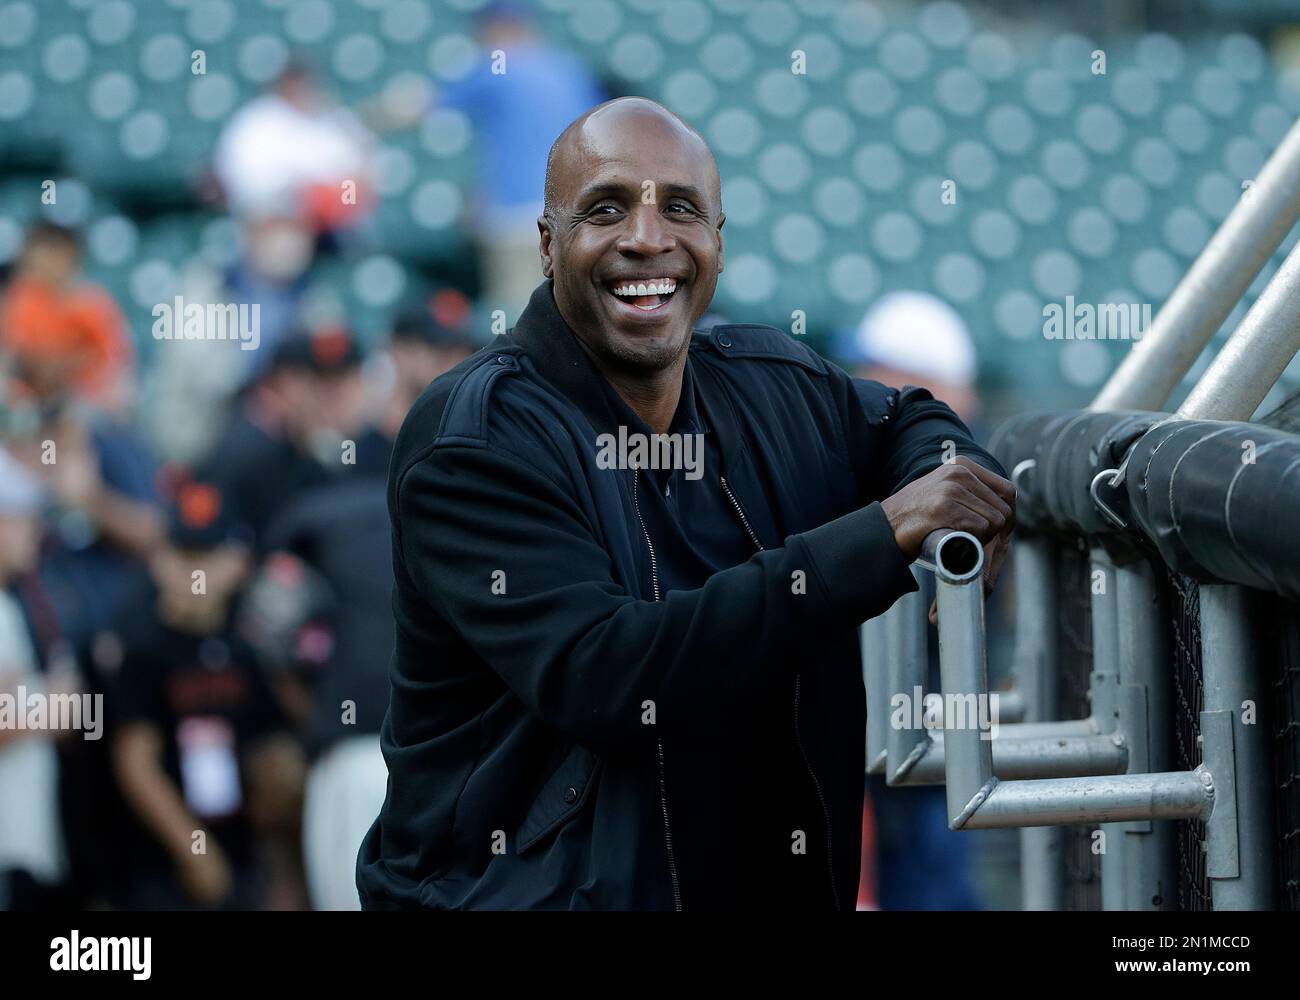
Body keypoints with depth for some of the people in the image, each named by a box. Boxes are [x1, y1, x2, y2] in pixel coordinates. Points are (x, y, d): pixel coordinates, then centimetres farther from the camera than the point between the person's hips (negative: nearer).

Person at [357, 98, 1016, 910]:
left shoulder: (777, 388, 7)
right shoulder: (471, 444, -11)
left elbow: (903, 421, 30)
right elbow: (601, 681, -23)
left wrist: (958, 487, 4)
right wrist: (883, 538, -21)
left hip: (780, 884, 6)